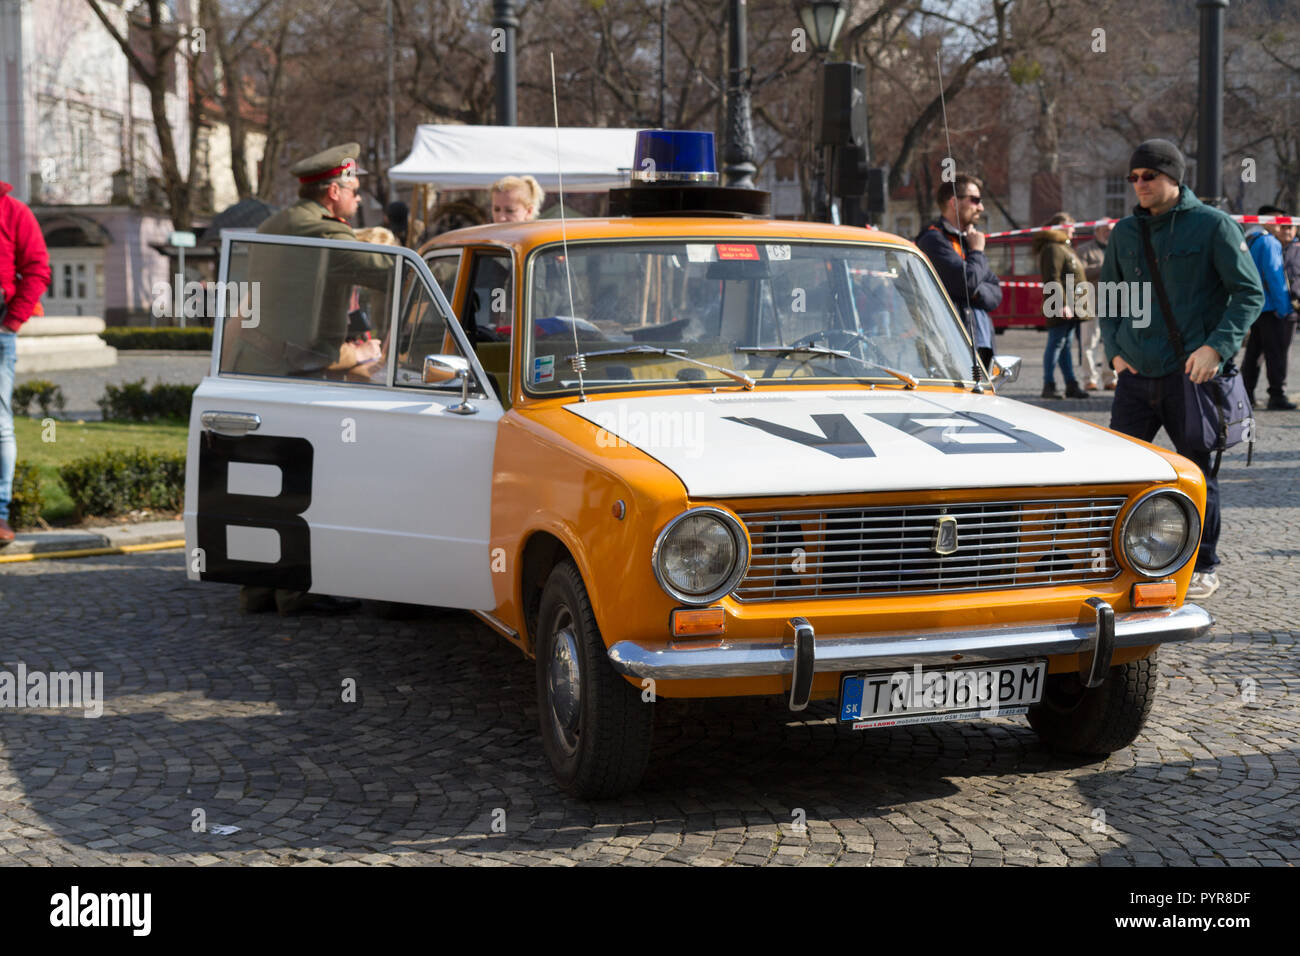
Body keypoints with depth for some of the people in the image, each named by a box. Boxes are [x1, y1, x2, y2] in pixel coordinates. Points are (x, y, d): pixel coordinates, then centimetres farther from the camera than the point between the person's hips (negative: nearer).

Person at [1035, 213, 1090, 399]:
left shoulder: (1065, 247, 24)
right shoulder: (1052, 249, -10)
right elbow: (1053, 279, -19)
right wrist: (1062, 305, -25)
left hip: (1071, 307, 10)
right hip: (1061, 308, -10)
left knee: (1065, 344, 11)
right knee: (1056, 343, -9)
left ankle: (1071, 385, 12)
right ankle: (1048, 386, -7)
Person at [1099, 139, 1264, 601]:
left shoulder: (1213, 225, -3)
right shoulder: (1124, 232, 11)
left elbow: (1249, 293, -4)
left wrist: (1217, 346, -16)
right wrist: (1114, 350, 5)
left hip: (1190, 373, -4)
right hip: (1136, 374, 4)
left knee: (1196, 472, 5)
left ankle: (1203, 567, 18)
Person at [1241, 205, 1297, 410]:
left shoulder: (1248, 241, 17)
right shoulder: (1269, 243, -11)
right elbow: (1274, 276, -17)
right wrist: (1283, 308, -16)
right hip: (1270, 308, -9)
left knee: (1254, 351, 12)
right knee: (1276, 352, -6)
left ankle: (1246, 396, 11)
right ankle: (1277, 396, -8)